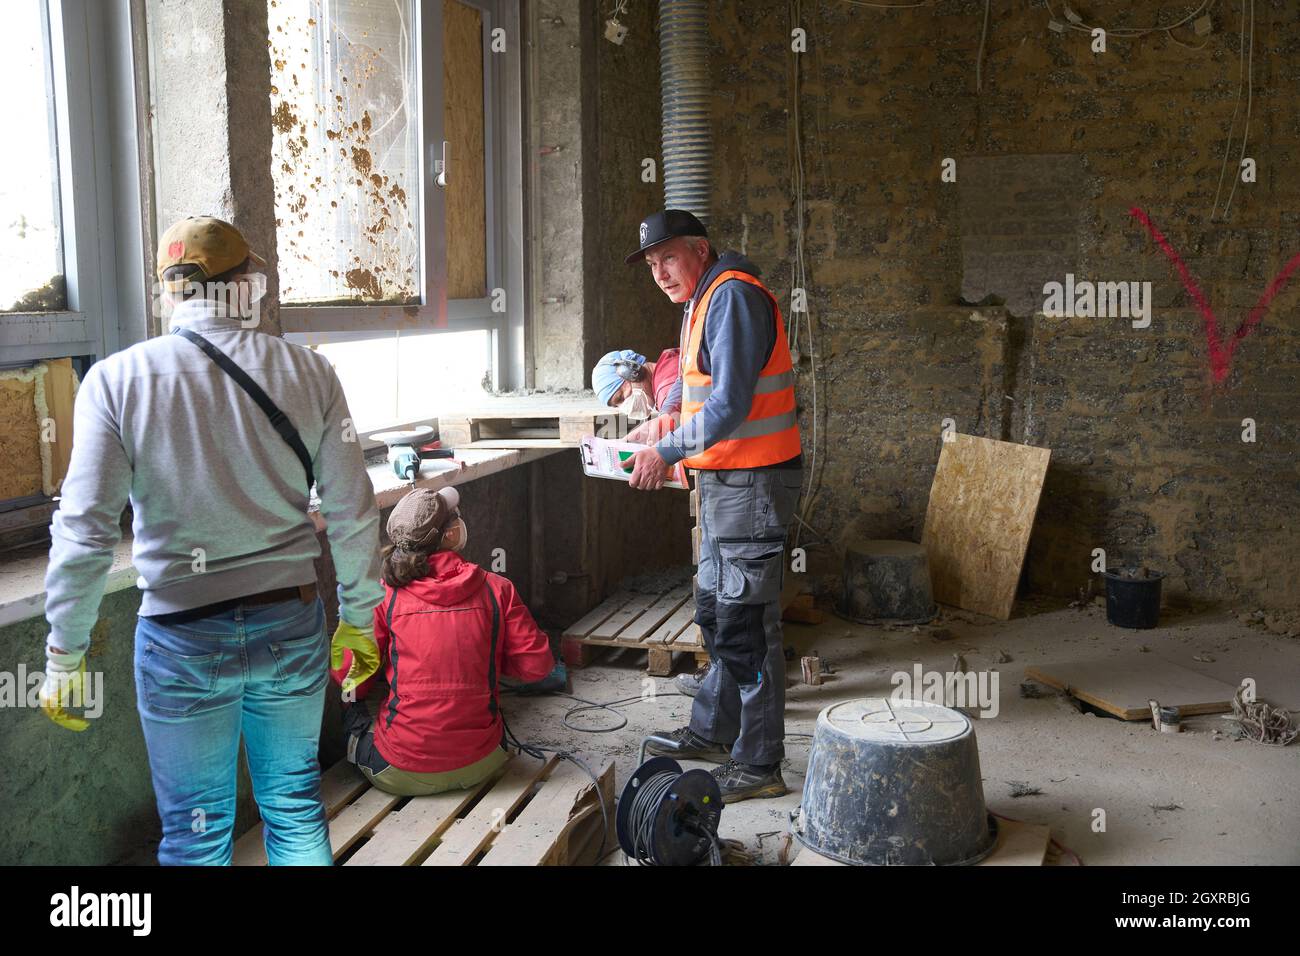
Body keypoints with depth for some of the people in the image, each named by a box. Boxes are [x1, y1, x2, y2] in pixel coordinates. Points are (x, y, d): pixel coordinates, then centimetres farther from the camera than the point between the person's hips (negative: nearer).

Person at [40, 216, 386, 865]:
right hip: (291, 628, 2)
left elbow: (84, 530, -12)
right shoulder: (309, 373, -5)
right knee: (295, 806, 20)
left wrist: (64, 654, 0)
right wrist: (358, 617, 9)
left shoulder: (118, 380, -9)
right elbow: (352, 513, -3)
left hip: (184, 640, -1)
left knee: (196, 833, 15)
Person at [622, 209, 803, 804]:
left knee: (745, 625, -5)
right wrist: (666, 424, 12)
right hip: (722, 481, 11)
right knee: (716, 613, 20)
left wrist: (668, 452, -19)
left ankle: (758, 766, 5)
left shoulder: (733, 296, -16)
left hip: (752, 482, -11)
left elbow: (730, 404, -23)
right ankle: (711, 732, 35)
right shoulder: (701, 302, 16)